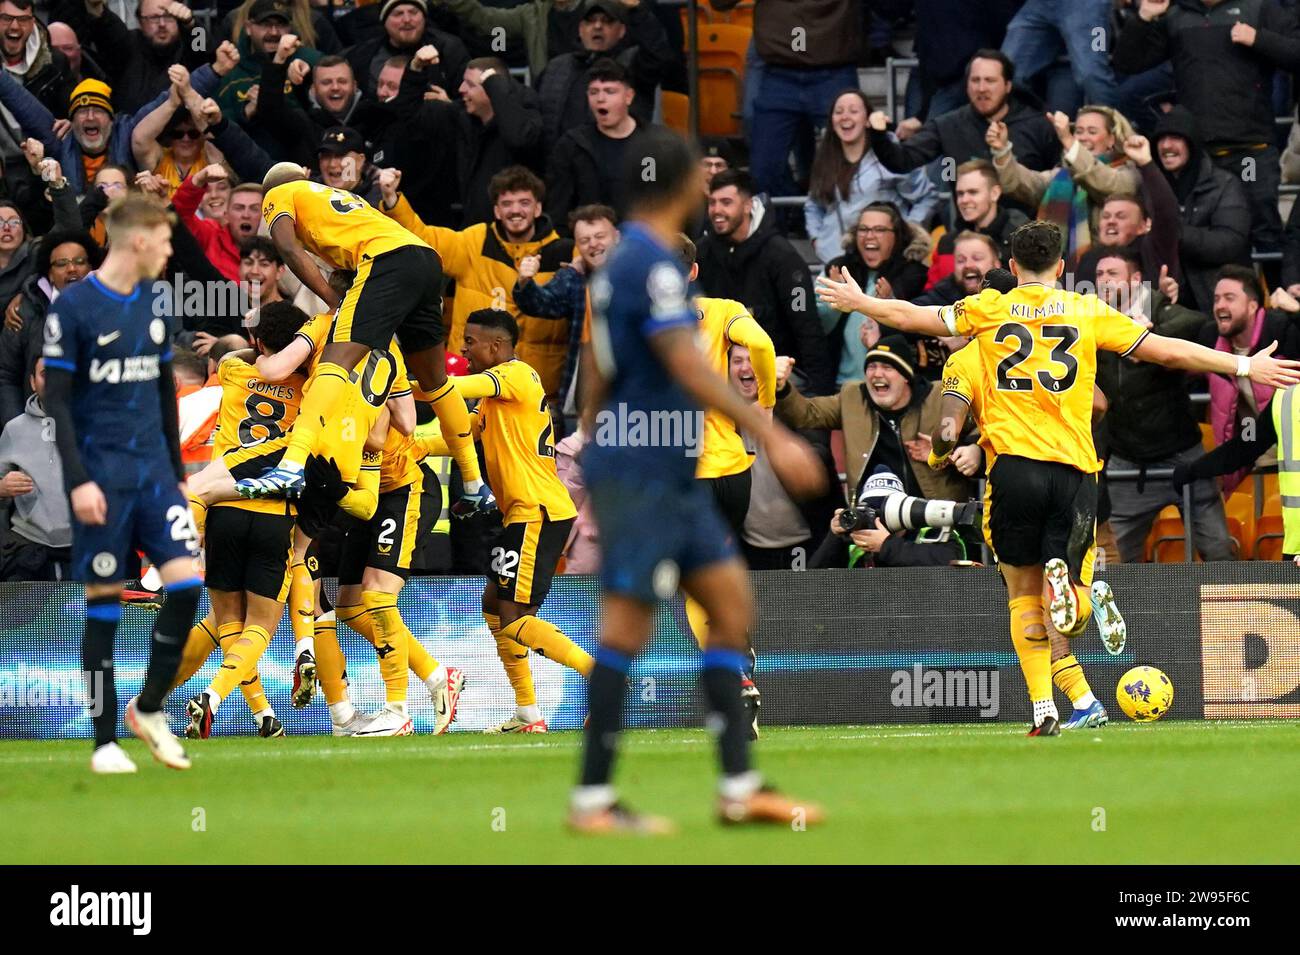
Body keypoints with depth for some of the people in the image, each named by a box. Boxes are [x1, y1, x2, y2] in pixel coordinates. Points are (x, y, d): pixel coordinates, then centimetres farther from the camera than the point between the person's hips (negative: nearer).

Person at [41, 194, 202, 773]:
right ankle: (105, 741, 6)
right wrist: (79, 480, -16)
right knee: (103, 601, -1)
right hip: (102, 478, -5)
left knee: (186, 583, -8)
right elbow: (57, 401, -9)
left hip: (153, 471, 5)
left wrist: (177, 473, 19)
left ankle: (149, 708, 9)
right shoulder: (74, 308, -8)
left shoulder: (152, 307, 11)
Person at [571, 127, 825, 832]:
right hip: (640, 474, -10)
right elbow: (689, 369, -25)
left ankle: (739, 787, 6)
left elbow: (598, 369, 21)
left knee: (730, 601, 7)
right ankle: (592, 800, -3)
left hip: (672, 477, 10)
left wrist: (595, 436, 28)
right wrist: (773, 437, -27)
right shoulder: (653, 264, -16)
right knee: (626, 627, -7)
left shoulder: (624, 259, 14)